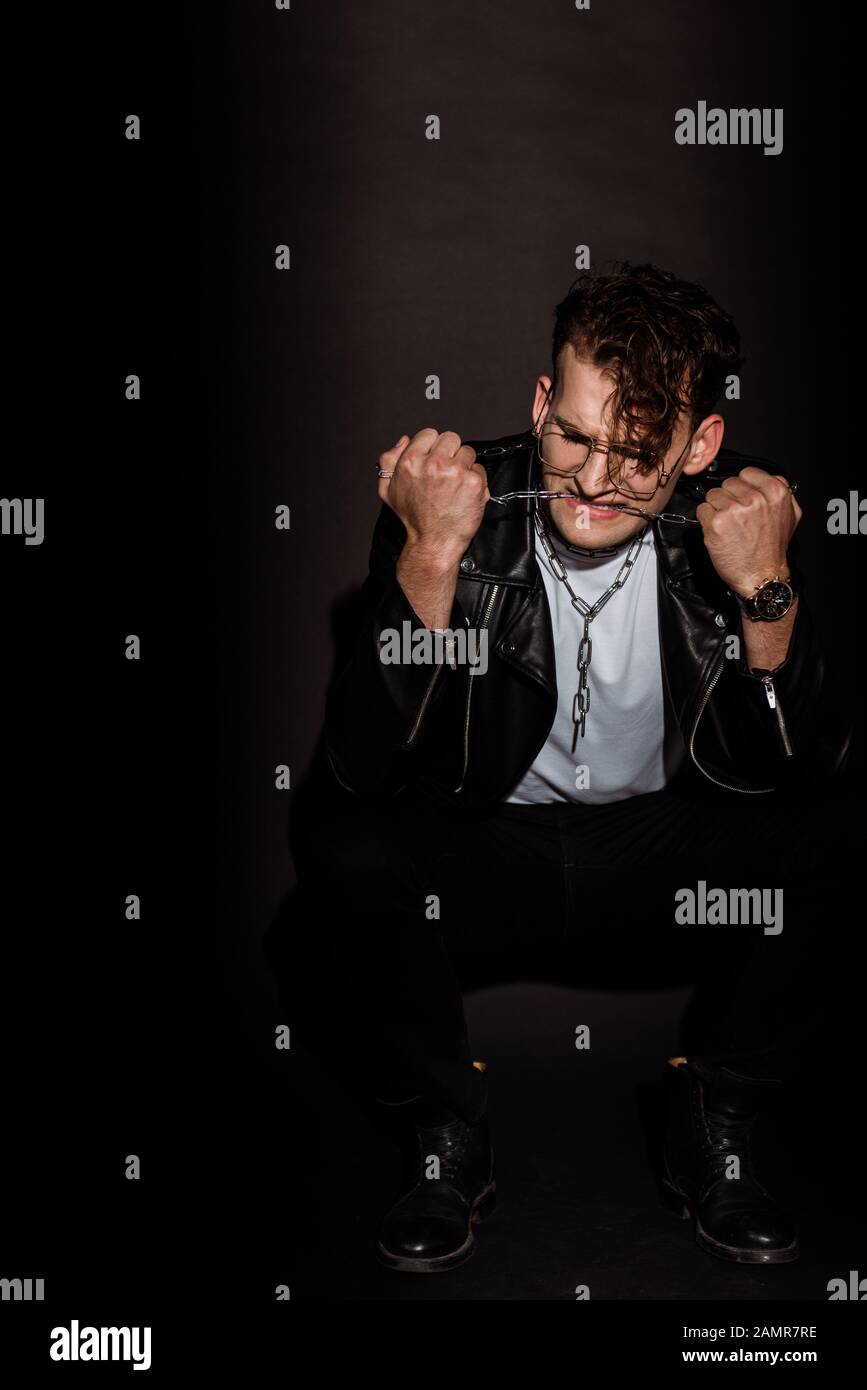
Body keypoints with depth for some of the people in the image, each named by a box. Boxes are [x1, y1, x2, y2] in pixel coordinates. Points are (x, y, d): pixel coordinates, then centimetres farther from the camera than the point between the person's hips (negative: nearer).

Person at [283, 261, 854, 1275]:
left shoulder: (741, 517, -12)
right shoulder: (455, 506, -16)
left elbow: (802, 768, -16)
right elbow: (362, 765, -24)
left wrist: (768, 591, -31)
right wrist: (431, 557, -34)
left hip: (667, 865, 1)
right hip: (481, 856, -1)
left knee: (809, 830, -26)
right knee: (342, 850, -29)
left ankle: (712, 1133, 1)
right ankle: (447, 1136, 0)